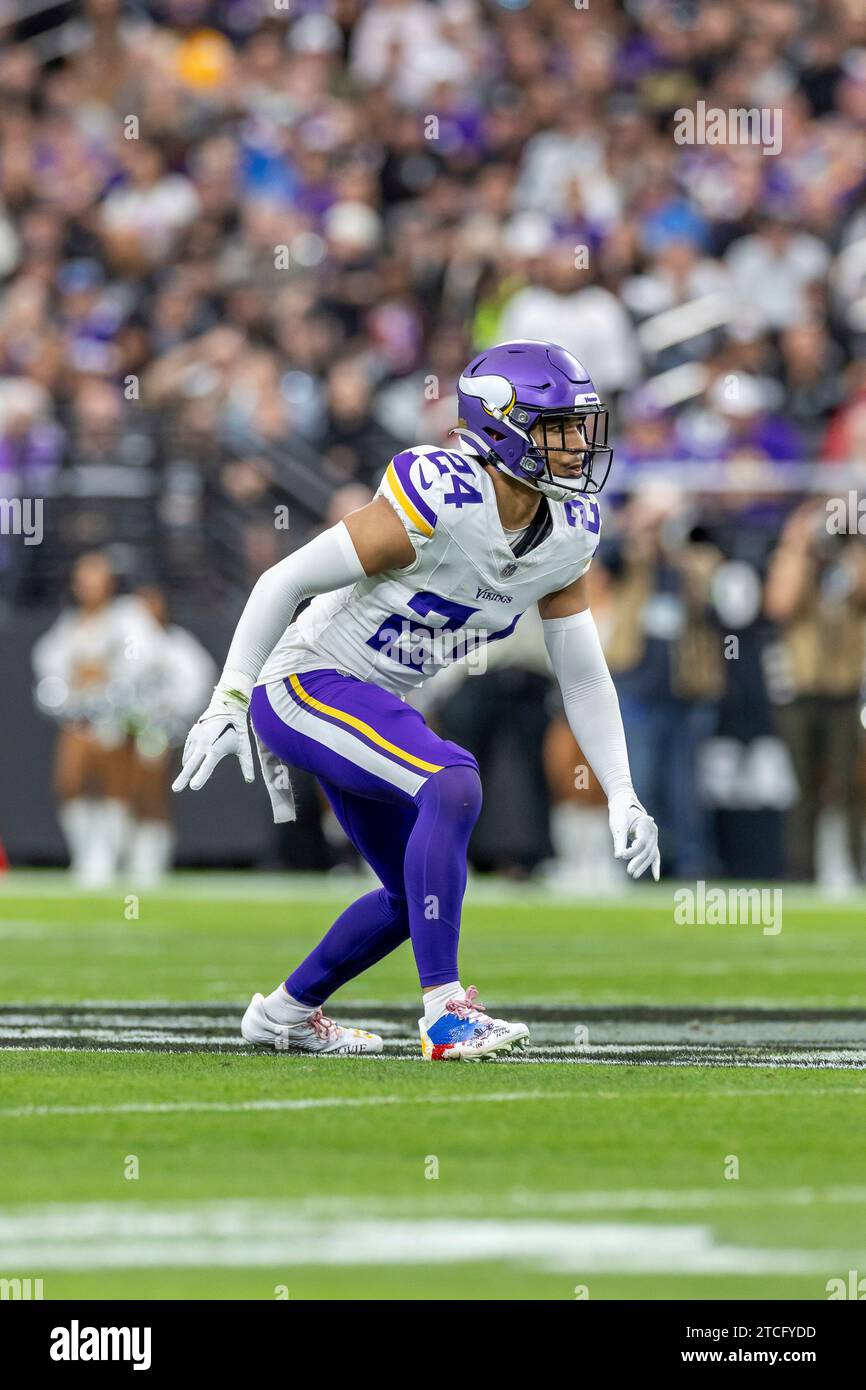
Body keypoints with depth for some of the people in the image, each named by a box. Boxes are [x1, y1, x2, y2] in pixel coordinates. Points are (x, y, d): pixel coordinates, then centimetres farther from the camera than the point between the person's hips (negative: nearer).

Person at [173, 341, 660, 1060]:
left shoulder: (569, 536, -4)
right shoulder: (437, 505, -27)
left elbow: (584, 676, 9)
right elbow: (285, 581, -20)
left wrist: (623, 795, 2)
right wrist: (227, 706, -20)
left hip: (368, 704, 9)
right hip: (305, 682, -9)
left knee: (418, 891, 14)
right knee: (453, 782, -29)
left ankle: (286, 1012, 36)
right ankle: (445, 1012, -27)